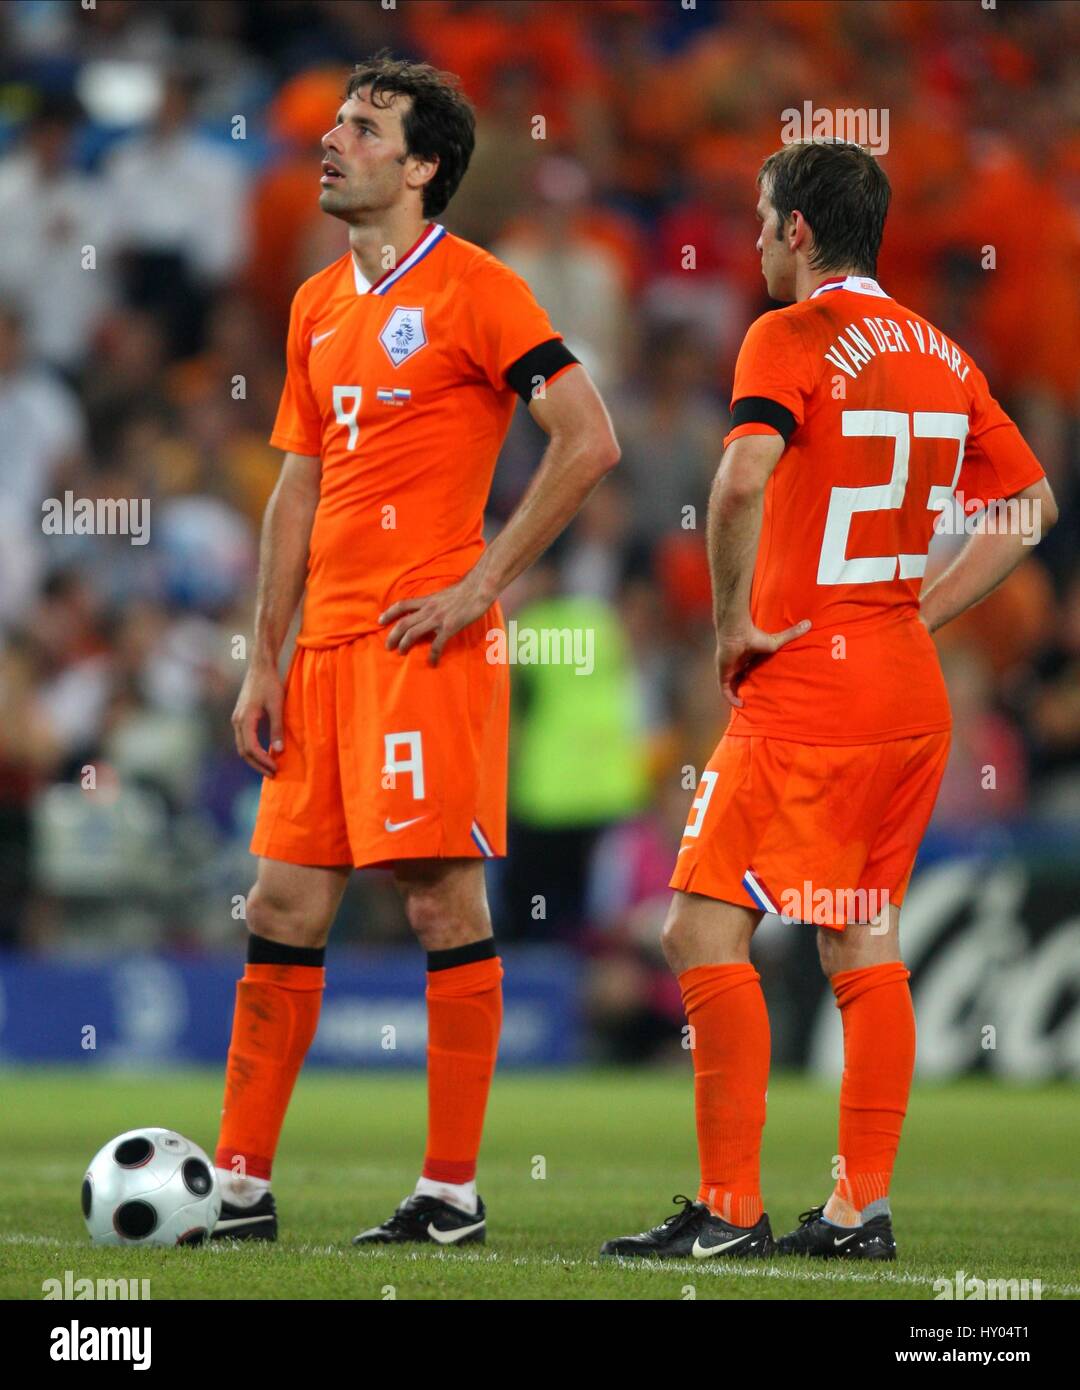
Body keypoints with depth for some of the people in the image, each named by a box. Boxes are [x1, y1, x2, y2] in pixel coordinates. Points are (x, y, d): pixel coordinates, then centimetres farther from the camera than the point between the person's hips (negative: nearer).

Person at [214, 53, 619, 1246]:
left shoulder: (473, 289, -6)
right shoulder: (318, 306, 16)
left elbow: (588, 441, -12)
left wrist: (484, 582, -13)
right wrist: (265, 662, 14)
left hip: (426, 640, -8)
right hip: (328, 644, 8)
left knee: (442, 897, -6)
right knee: (282, 902, 7)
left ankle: (453, 1193, -2)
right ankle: (238, 1188, 13)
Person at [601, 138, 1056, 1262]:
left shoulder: (792, 337, -11)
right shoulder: (940, 354, 11)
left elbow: (744, 480, -28)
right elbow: (1032, 503, 19)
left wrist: (732, 621, -15)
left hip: (803, 694, -8)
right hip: (909, 690, 8)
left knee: (704, 932, -5)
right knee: (863, 946, 11)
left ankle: (730, 1211, -8)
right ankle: (861, 1206, 11)